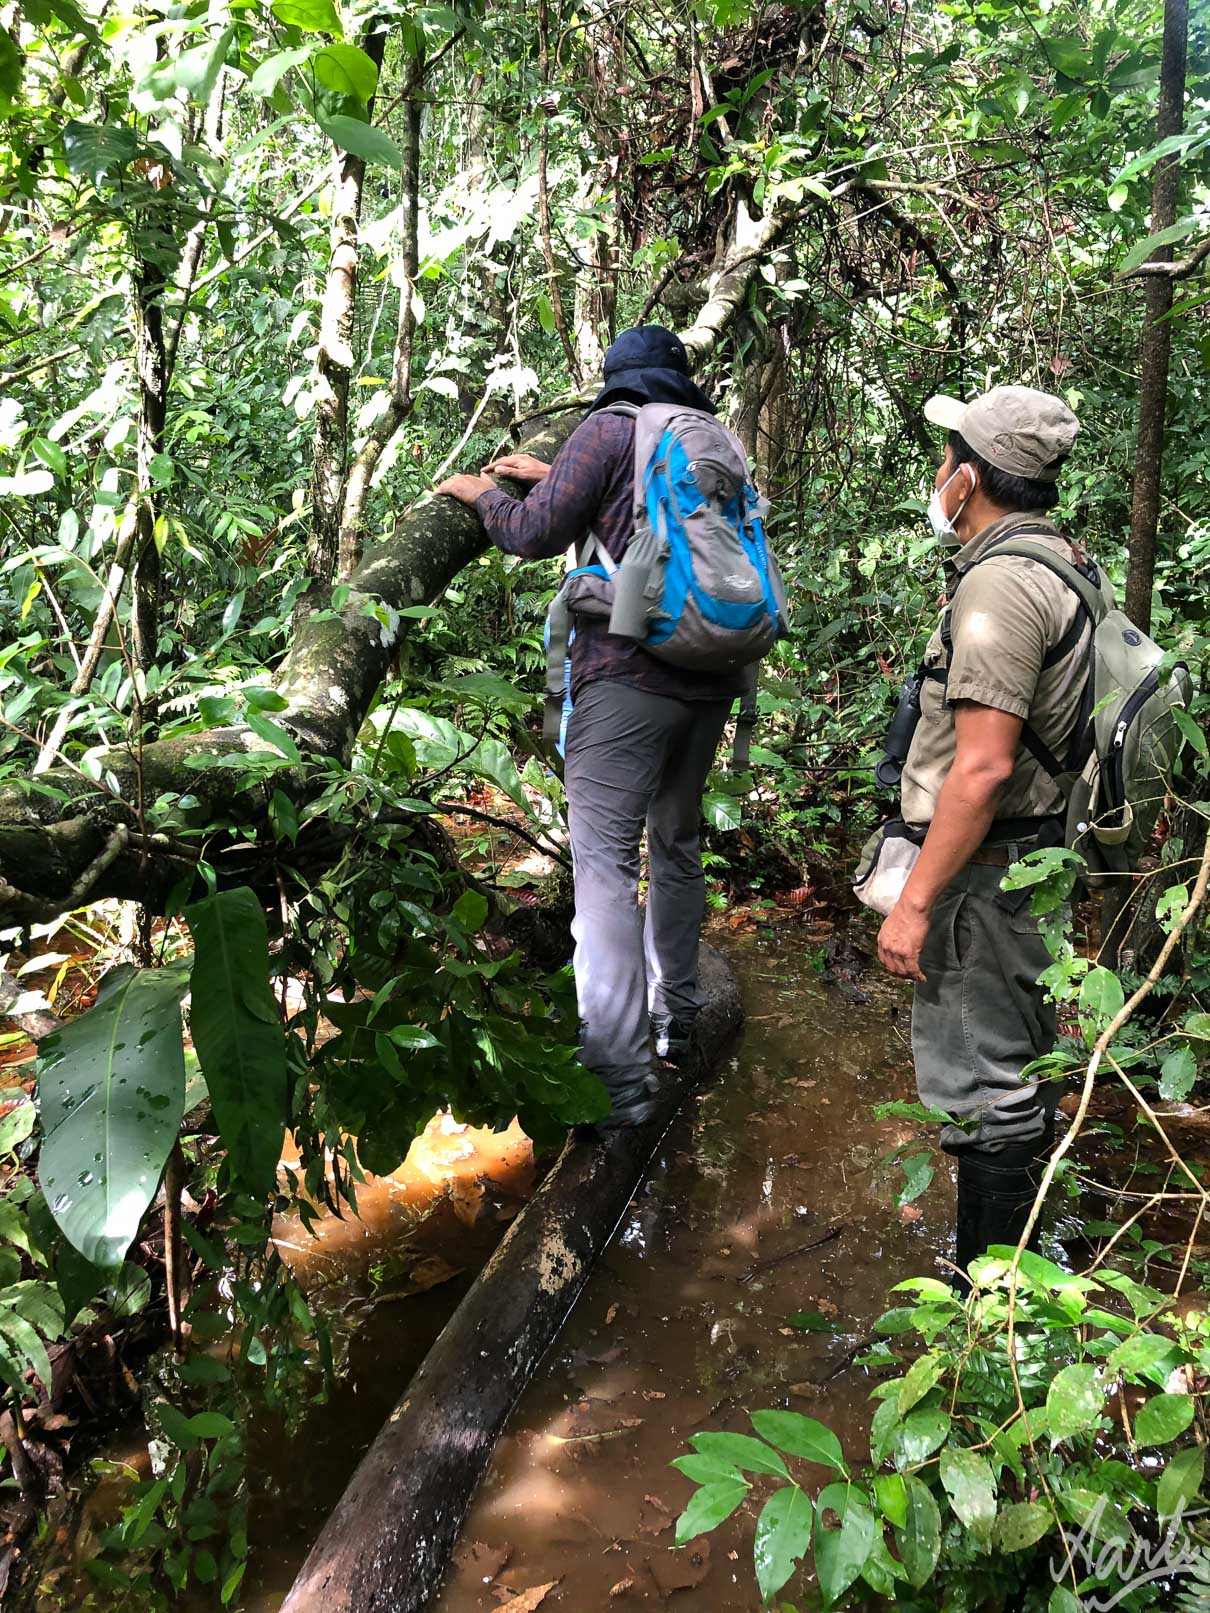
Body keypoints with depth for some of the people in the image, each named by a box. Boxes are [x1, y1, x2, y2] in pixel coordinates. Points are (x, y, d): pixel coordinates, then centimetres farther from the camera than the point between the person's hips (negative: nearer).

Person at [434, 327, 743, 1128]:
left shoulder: (609, 430, -2)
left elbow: (536, 534, -3)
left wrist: (483, 494, 16)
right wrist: (555, 479, 35)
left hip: (630, 672, -7)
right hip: (712, 676, 7)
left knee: (604, 860, -9)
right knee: (678, 843, 20)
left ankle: (622, 1074, -15)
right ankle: (676, 1016, 33)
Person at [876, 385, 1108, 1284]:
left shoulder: (1000, 582, -21)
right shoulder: (1062, 561, 11)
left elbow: (982, 767, -27)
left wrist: (915, 903, -22)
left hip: (983, 869, -11)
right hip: (1037, 859, 11)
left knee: (981, 1087, -1)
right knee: (1018, 1070, 20)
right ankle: (1013, 1267, 37)